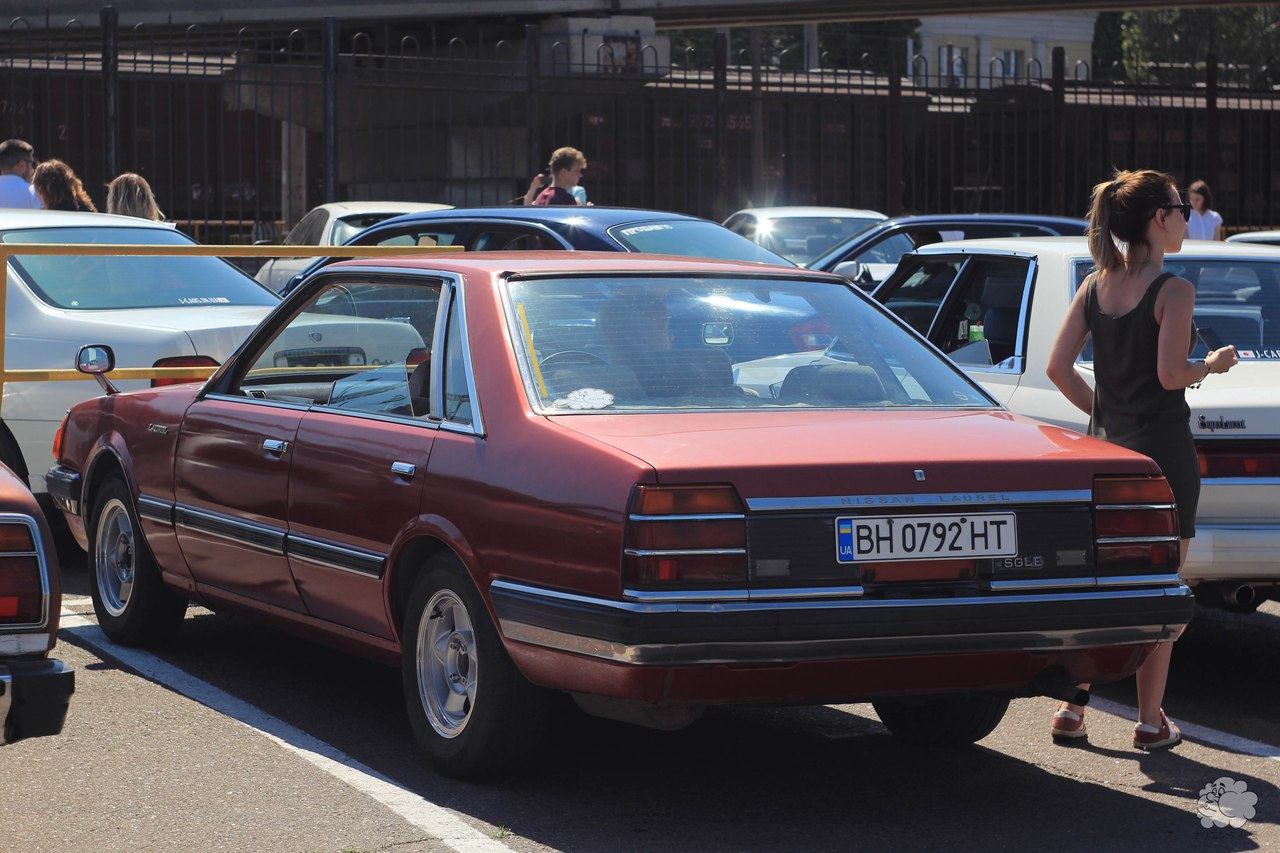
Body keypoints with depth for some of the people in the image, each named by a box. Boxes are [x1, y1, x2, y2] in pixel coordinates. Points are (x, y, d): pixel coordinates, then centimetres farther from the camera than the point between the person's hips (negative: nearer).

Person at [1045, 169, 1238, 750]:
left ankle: (1072, 708, 12)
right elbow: (1170, 375, -17)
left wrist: (1101, 411, 14)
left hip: (1106, 444, 6)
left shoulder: (1095, 285, 5)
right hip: (1163, 449, -6)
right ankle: (1150, 721, 7)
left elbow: (1058, 367, 3)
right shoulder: (1172, 290, -13)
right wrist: (1213, 365, 1)